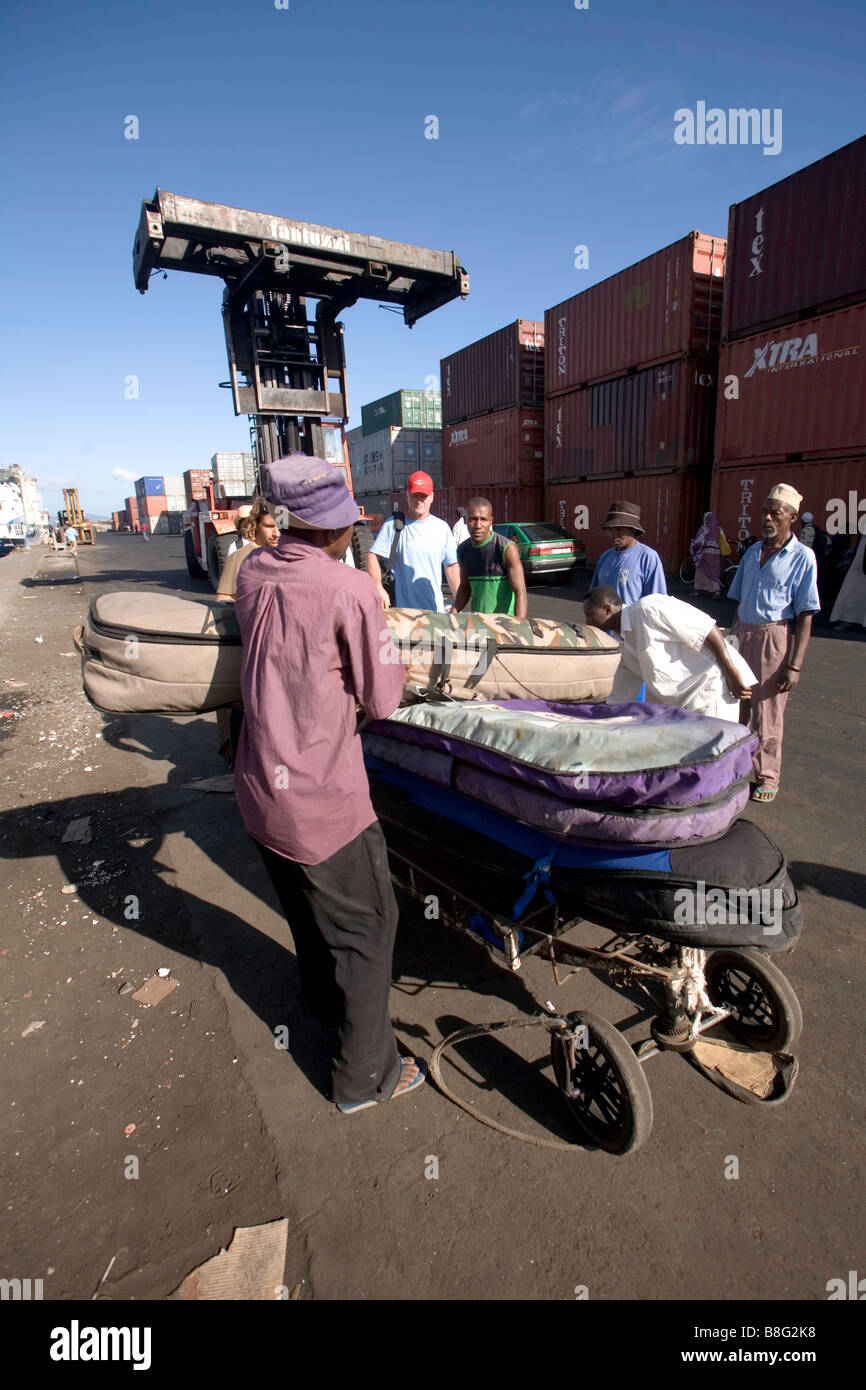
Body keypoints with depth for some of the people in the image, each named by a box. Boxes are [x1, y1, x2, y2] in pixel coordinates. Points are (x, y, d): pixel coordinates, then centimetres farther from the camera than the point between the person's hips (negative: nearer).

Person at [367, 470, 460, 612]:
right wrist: (378, 588, -18)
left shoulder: (442, 527, 10)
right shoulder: (393, 524, -1)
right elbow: (373, 557, -5)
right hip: (401, 608, -3)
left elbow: (451, 566, 14)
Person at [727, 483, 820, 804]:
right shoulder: (752, 552, 11)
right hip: (743, 634, 5)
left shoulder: (802, 557, -5)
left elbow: (804, 617, -9)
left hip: (774, 637, -5)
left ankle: (767, 777, 17)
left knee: (768, 712, 2)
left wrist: (795, 665, -14)